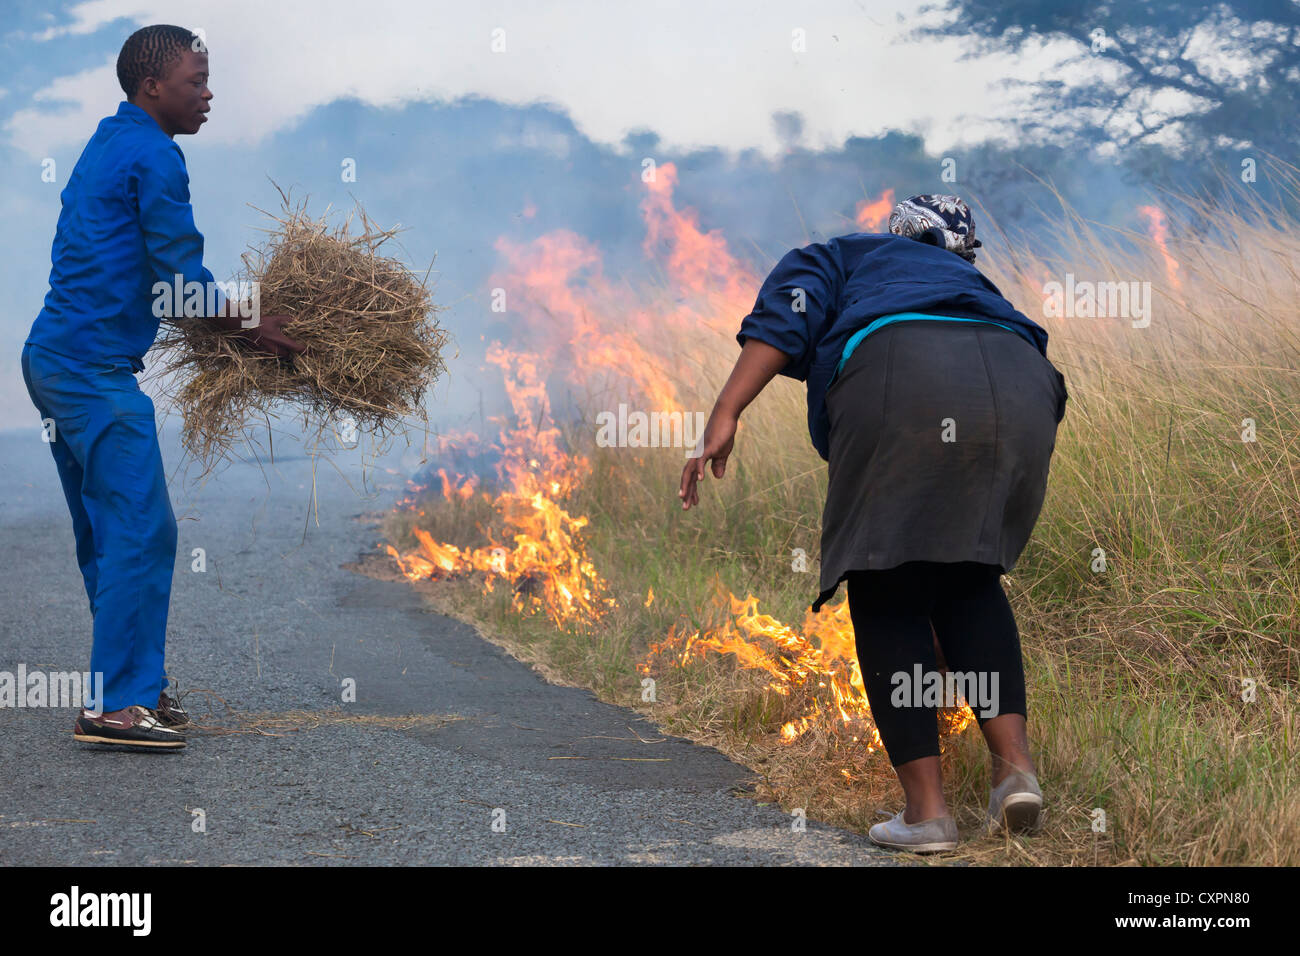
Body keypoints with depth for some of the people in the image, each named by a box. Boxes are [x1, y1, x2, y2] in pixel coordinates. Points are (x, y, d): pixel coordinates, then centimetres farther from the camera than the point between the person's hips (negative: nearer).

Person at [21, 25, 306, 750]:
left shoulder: (109, 145, 20)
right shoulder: (154, 156, -12)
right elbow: (180, 277, -12)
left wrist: (232, 316, 26)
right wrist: (252, 327, 1)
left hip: (55, 360, 10)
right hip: (96, 366, -10)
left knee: (108, 536, 14)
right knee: (142, 532, -9)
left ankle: (131, 686, 20)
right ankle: (117, 704, -8)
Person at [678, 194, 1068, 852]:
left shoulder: (841, 256, 34)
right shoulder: (973, 280, 44)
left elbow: (783, 316, 12)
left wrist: (723, 416, 3)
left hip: (900, 382, -4)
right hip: (1024, 389, 4)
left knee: (886, 593, 8)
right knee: (969, 579, 23)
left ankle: (926, 805, 2)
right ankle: (1014, 762, 8)